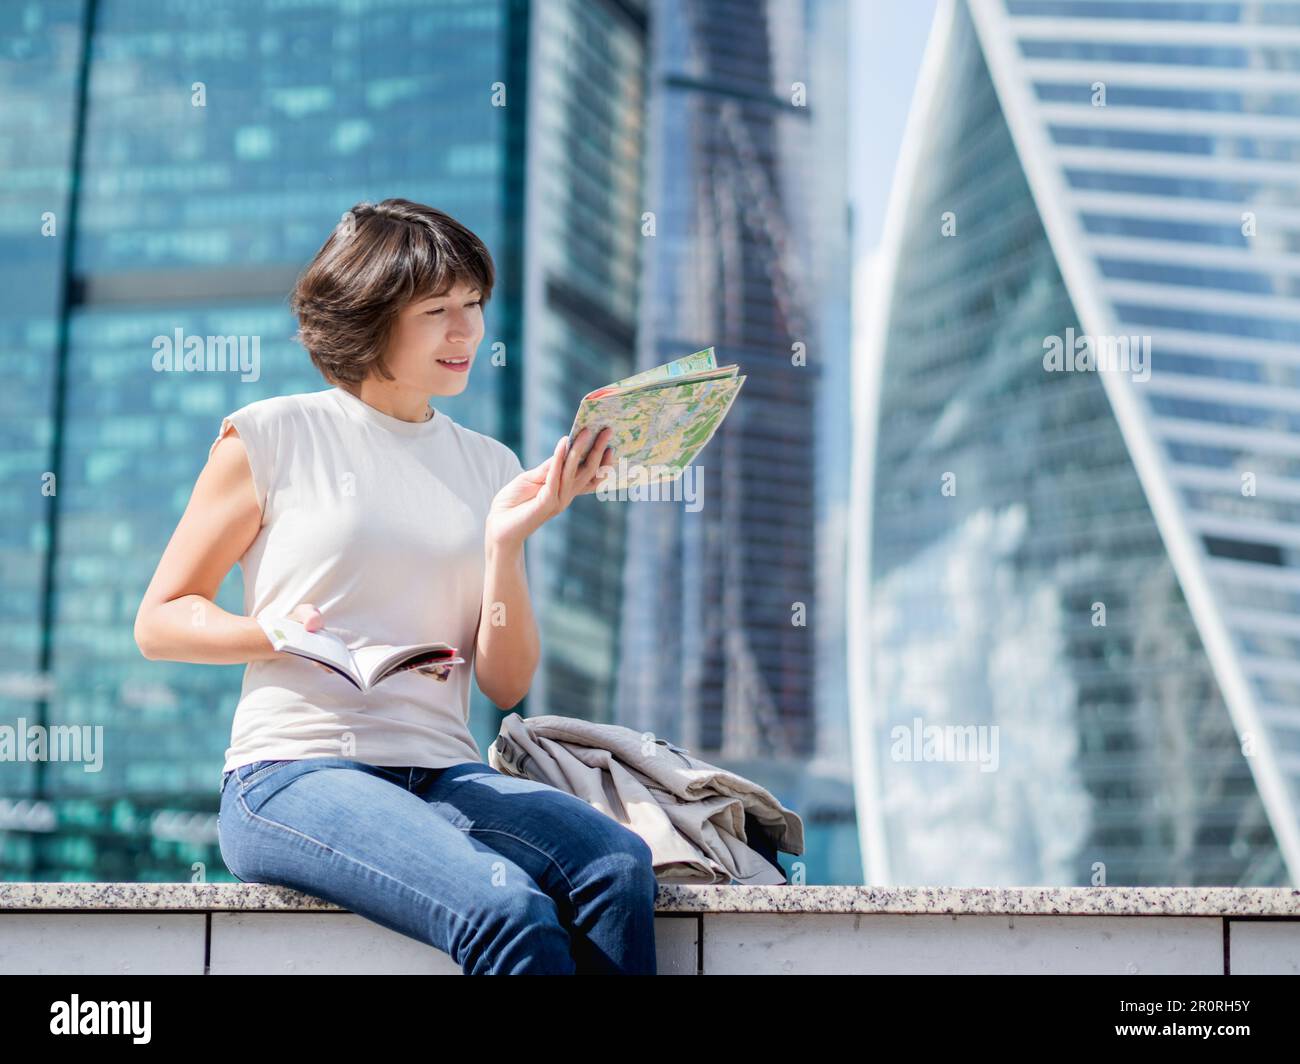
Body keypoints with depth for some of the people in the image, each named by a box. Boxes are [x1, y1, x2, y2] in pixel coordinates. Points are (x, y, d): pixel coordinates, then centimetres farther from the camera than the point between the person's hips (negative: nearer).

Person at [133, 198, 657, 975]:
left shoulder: (491, 467, 16)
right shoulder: (271, 437, 4)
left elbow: (507, 683, 12)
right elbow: (160, 621, 7)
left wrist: (506, 542, -3)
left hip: (442, 774, 5)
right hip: (295, 776, -4)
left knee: (620, 865, -27)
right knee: (506, 909, -33)